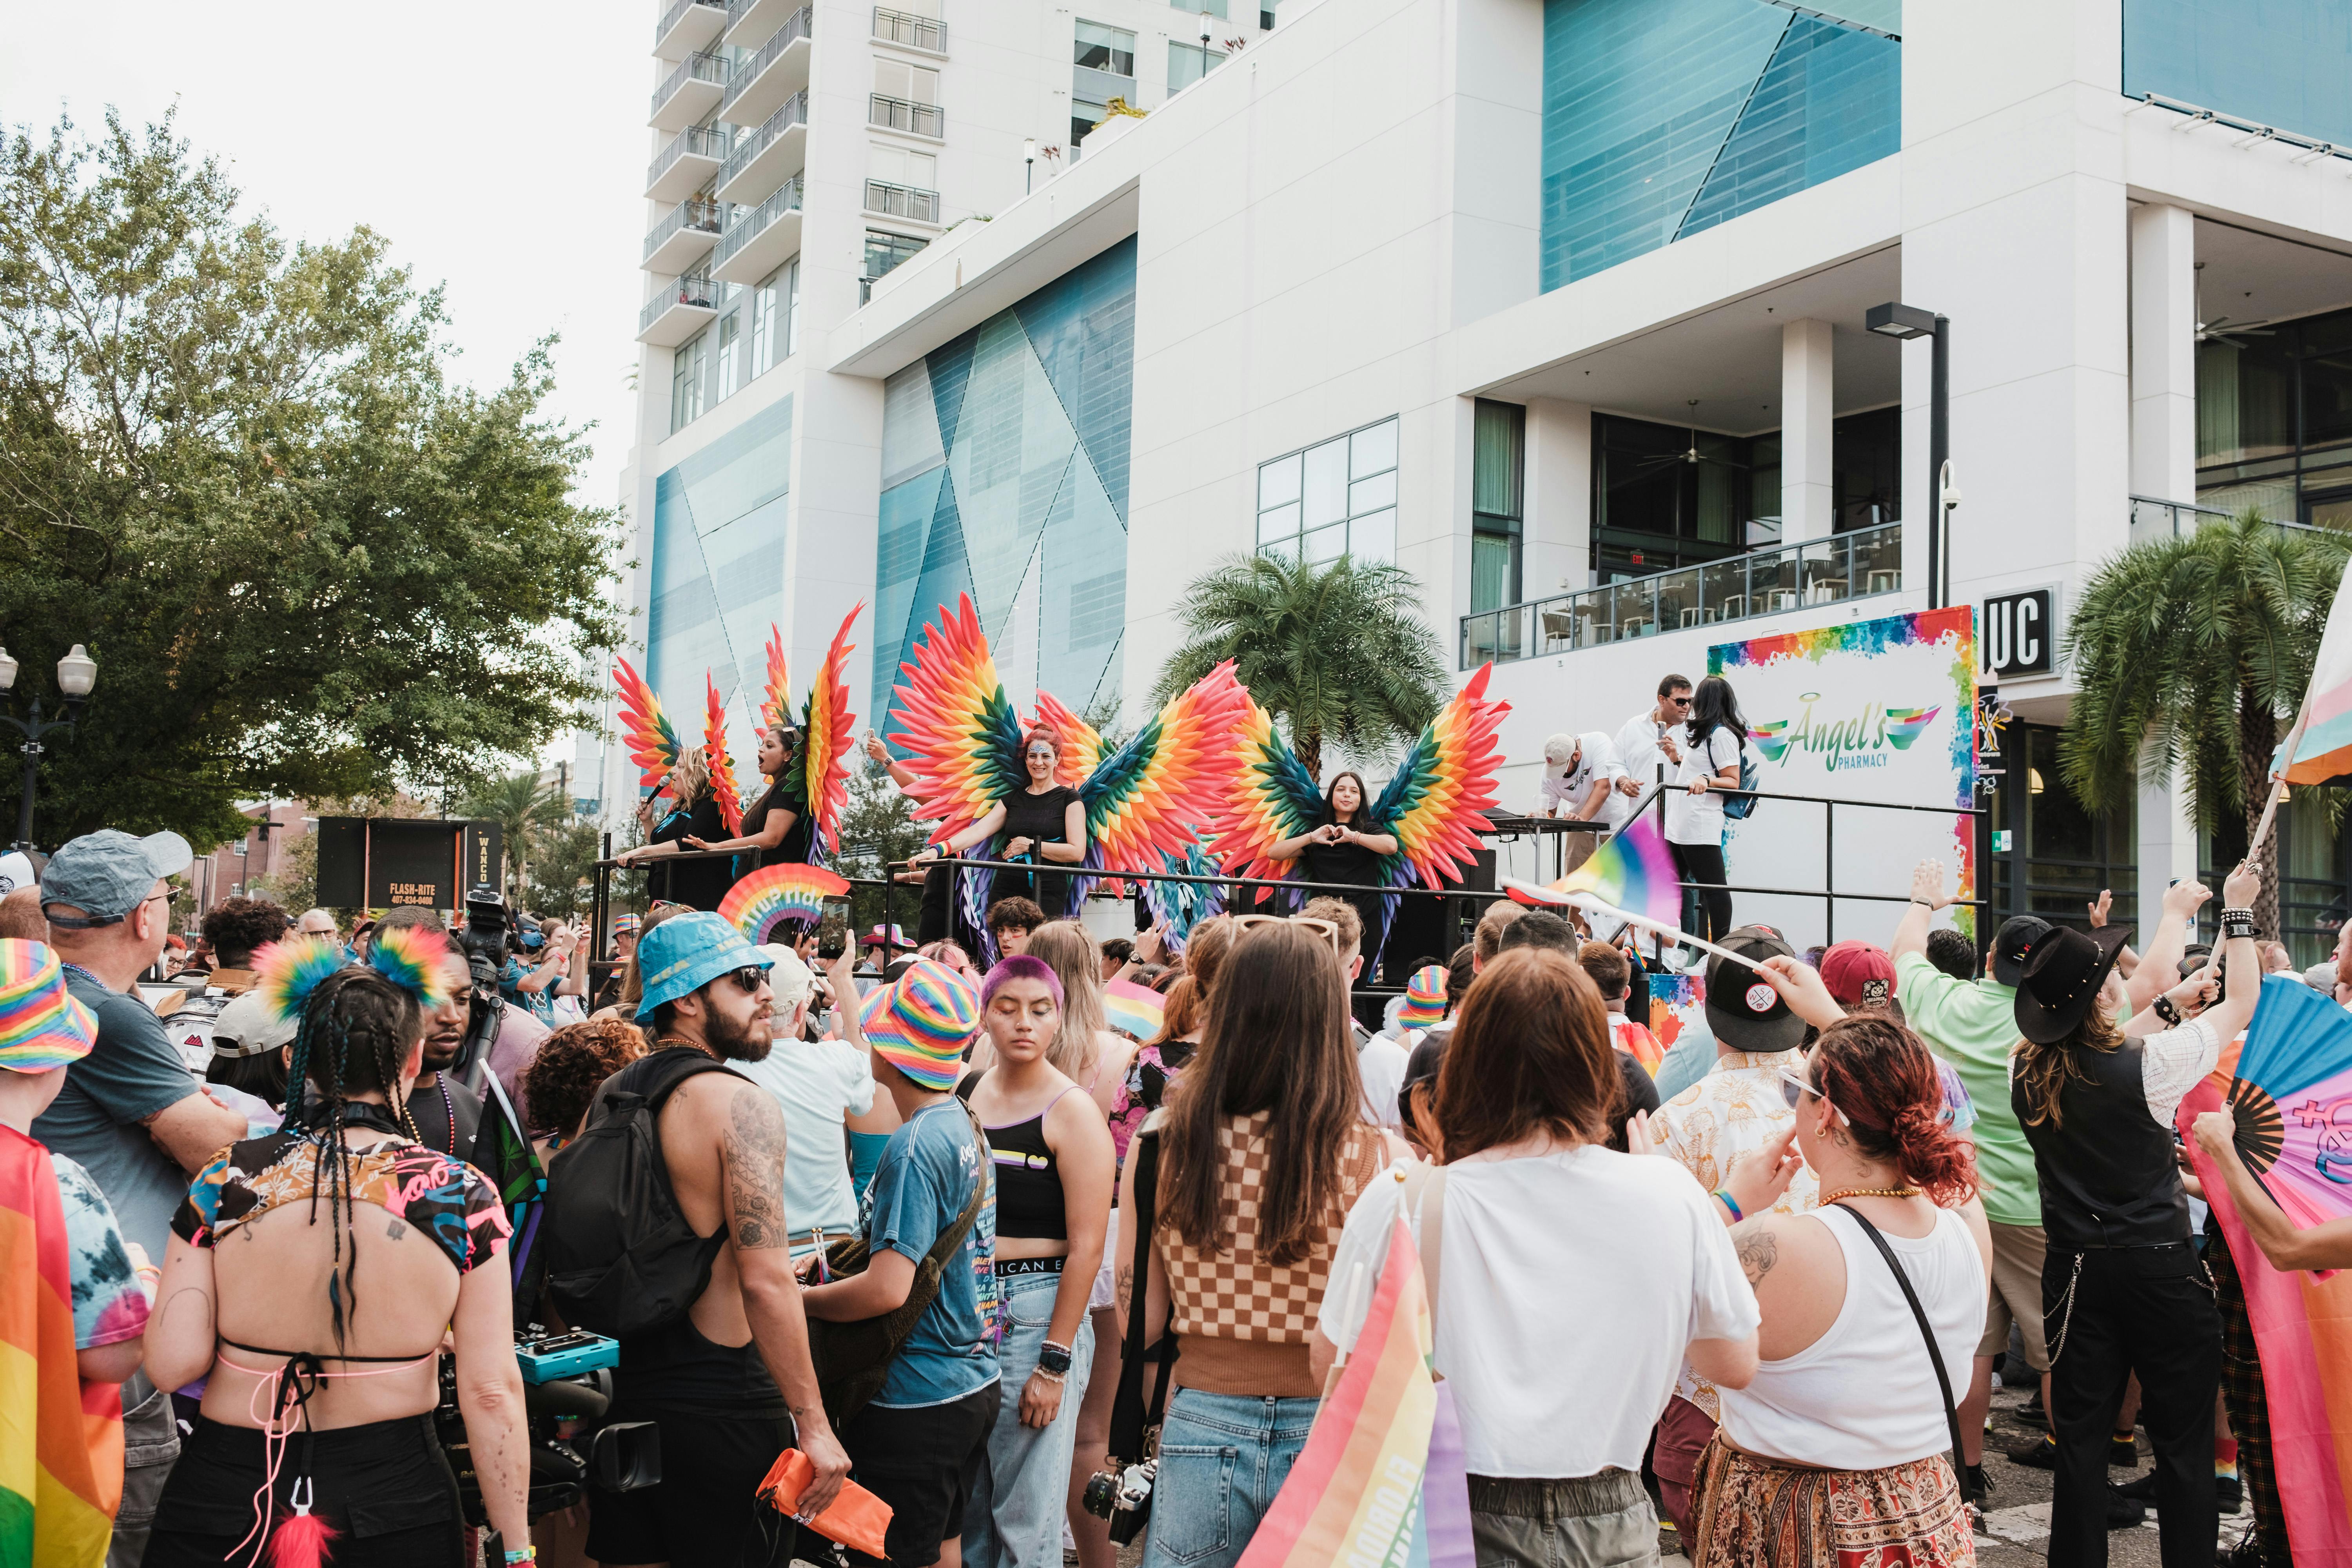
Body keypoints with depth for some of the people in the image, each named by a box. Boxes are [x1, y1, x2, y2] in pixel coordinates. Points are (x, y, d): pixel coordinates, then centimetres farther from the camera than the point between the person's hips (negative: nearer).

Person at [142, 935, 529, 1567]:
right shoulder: (463, 1194, -11)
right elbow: (491, 1391, -11)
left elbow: (172, 1363, -9)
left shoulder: (224, 1180, -8)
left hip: (224, 1504, 1)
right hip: (397, 1496, -1)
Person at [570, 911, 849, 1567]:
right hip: (726, 1402, -7)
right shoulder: (741, 1104, -16)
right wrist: (813, 1424, -17)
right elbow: (767, 1280, -22)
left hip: (628, 1386, 7)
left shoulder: (609, 1095, 7)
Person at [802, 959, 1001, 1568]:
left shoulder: (916, 1146, -21)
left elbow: (887, 1289, -26)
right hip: (973, 1384, 9)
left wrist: (798, 1297, -12)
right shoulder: (967, 1124, 7)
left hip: (915, 1400, -9)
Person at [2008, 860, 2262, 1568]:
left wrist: (2169, 1003, 22)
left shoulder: (2029, 1074, -3)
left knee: (2080, 1442, 11)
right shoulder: (2150, 1064, -17)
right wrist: (2238, 911, 8)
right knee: (2184, 1446, 6)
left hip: (2077, 1271, 5)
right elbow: (2243, 1003, -3)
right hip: (2160, 1270, -5)